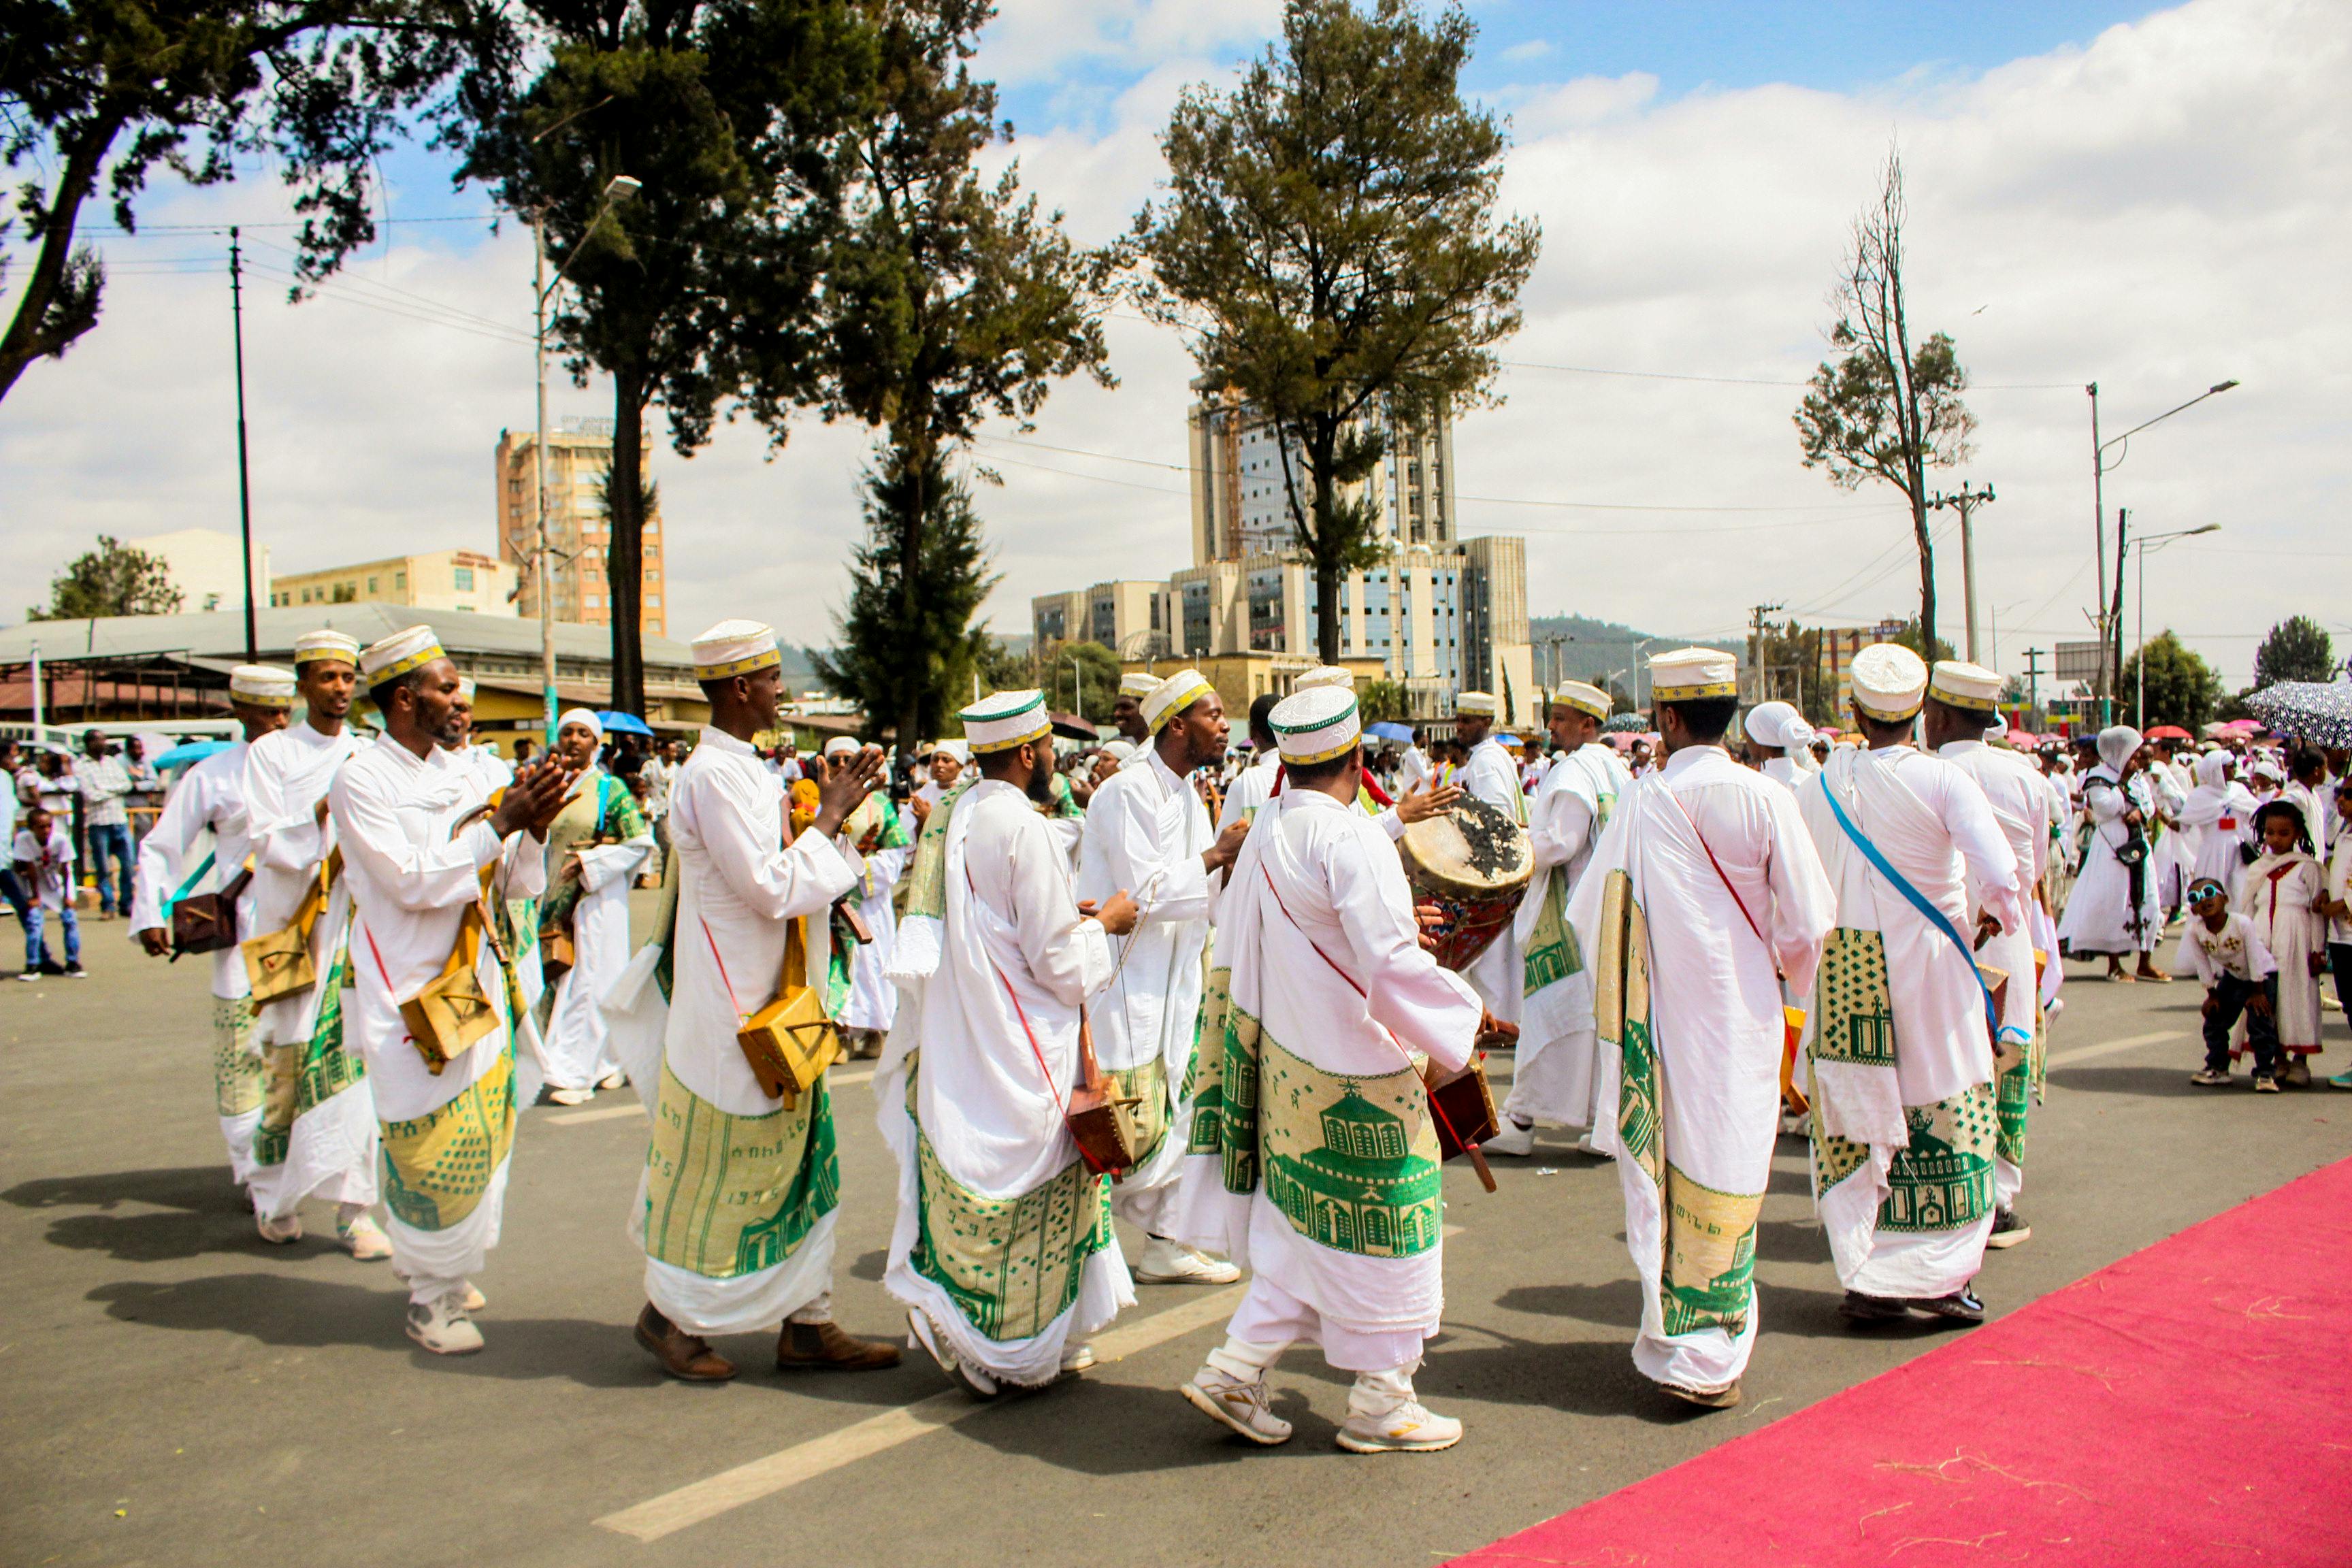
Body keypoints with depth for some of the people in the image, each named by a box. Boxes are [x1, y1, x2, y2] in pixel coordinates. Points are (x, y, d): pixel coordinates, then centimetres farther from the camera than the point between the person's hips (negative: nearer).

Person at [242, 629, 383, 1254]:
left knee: (356, 1062, -4)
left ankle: (354, 1207, 0)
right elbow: (264, 838, -6)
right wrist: (323, 815, -21)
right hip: (291, 927, -1)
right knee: (288, 1062, 2)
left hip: (357, 927, 2)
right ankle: (275, 1197, 22)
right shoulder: (270, 753, 4)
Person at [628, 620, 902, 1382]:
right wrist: (827, 819, -14)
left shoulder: (745, 769, 11)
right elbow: (771, 889, -23)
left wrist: (835, 808, 6)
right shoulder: (712, 775, -19)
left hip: (774, 1007, 9)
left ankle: (806, 1323, 20)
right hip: (730, 1011, -9)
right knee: (719, 1169, 5)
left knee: (802, 1161, 11)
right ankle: (672, 1314, 24)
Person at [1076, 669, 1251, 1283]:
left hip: (1173, 984, 9)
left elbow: (1209, 903, 15)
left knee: (1173, 1119, 11)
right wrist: (1218, 854, -14)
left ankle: (1165, 1244, 20)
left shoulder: (1188, 798, 12)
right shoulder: (1129, 792, -15)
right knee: (1130, 1127, -6)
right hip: (1126, 984, -9)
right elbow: (1145, 895, -22)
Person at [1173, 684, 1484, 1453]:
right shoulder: (1352, 839, -20)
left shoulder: (1264, 832, 5)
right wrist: (1462, 1015, -11)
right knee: (1379, 1224, 6)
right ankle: (1381, 1403, 18)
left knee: (1301, 1229, 18)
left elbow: (1237, 947, 15)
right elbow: (1393, 963, -25)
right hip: (1354, 1078, -8)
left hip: (1285, 1064, 8)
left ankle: (1236, 1370, 18)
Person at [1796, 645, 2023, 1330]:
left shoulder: (1818, 787, -2)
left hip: (1845, 971, 3)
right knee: (1947, 1116, 11)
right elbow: (2001, 876, -18)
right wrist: (1996, 916, 3)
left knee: (1857, 1119, 10)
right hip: (1928, 965, -3)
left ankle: (1866, 1280, 14)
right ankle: (1938, 1272, 13)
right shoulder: (1941, 781, -11)